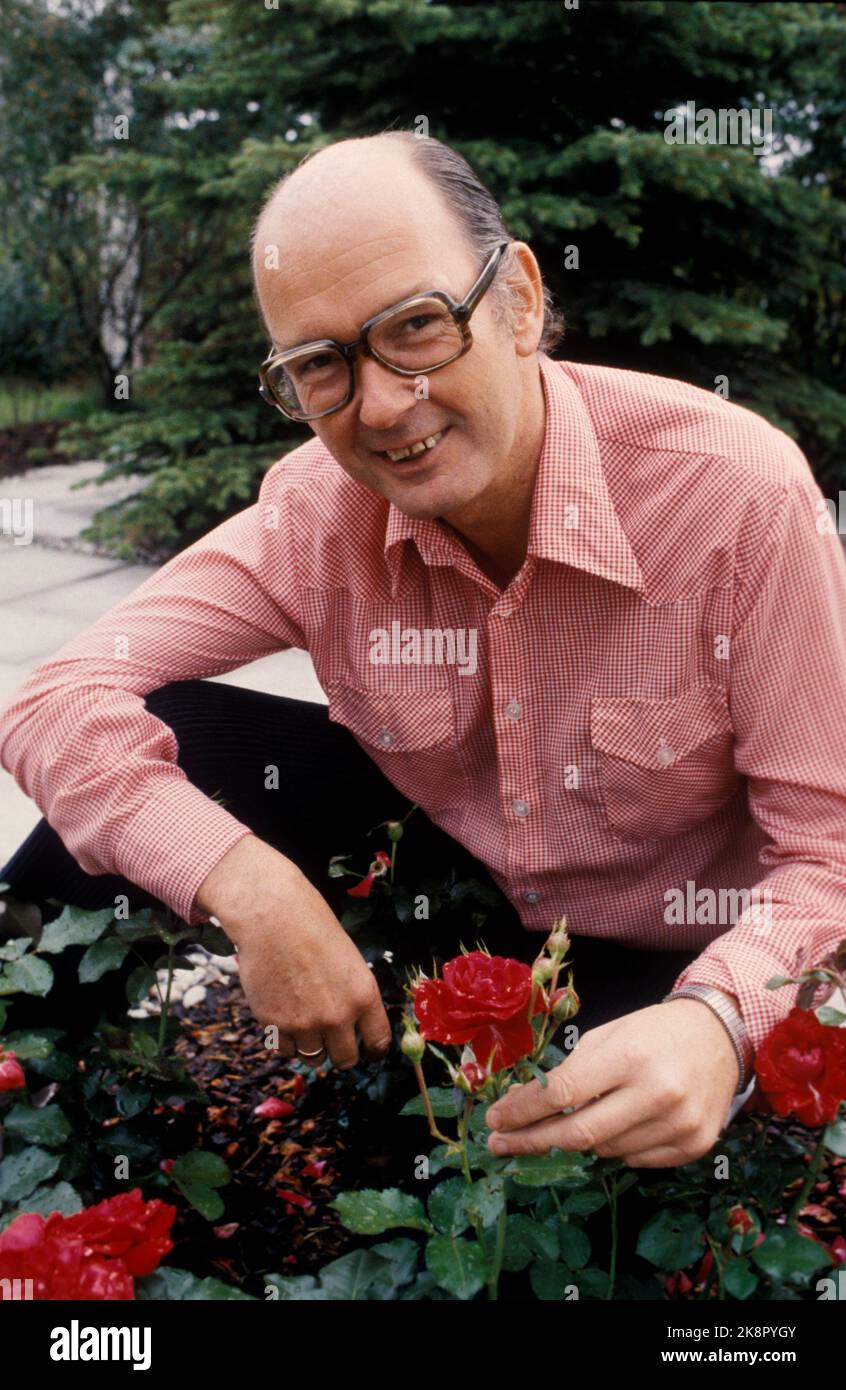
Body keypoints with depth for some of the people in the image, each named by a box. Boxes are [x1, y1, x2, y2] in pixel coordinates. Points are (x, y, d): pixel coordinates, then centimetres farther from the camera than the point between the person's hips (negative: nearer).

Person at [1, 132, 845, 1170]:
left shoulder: (738, 492, -27)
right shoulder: (315, 514, -16)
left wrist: (720, 1024, -44)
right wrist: (250, 889, -34)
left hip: (682, 966, -2)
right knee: (165, 744, -15)